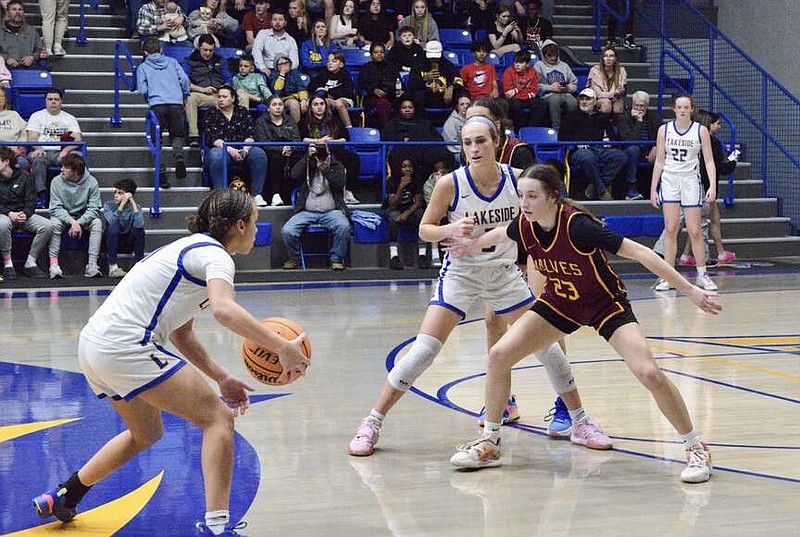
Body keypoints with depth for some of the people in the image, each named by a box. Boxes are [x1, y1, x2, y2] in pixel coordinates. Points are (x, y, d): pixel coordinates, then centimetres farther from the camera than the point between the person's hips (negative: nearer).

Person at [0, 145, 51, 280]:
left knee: (47, 226, -25)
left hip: (24, 214, 2)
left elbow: (31, 200, 3)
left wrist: (25, 214, -16)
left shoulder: (23, 176, 6)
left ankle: (30, 263, -17)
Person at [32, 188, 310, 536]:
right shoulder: (215, 255, -6)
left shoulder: (192, 248, 23)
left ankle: (61, 497, 37)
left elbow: (181, 334, 26)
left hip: (94, 345, 10)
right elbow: (224, 310, -29)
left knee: (146, 433, 30)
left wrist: (221, 378, 19)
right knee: (218, 418, -6)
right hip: (124, 347, -10)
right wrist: (282, 347, -27)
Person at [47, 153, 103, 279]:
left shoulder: (91, 182, -12)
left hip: (84, 218, 0)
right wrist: (72, 221, -31)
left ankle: (92, 266, -33)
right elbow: (56, 208, -15)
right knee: (54, 222, -31)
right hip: (63, 217, 0)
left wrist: (79, 222, -31)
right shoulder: (57, 181, -12)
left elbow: (93, 209, -15)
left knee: (97, 222, -28)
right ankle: (54, 265, -36)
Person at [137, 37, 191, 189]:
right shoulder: (172, 62, 17)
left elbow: (142, 90, 3)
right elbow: (184, 80, 7)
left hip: (157, 104, -1)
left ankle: (161, 174, -8)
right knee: (177, 136, 12)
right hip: (176, 103, 1)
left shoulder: (143, 67, 12)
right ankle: (179, 157, -20)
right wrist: (185, 97, 20)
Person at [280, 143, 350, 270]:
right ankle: (294, 259, 5)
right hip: (306, 211, 1)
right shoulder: (305, 165, 13)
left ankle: (336, 259, -12)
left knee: (343, 226, -33)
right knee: (287, 231, -23)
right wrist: (307, 157, -12)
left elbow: (339, 184, -6)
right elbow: (295, 175, -8)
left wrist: (325, 168, -14)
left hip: (331, 211, -1)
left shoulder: (336, 166, 12)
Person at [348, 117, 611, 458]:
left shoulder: (516, 179, -10)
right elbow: (425, 229, -8)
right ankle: (371, 424, -3)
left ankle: (581, 423, 19)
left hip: (506, 273, 3)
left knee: (546, 345, 2)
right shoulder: (450, 184, -17)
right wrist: (451, 229, -26)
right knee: (424, 349, -13)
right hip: (461, 273, -2)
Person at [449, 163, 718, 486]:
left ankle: (696, 449, -3)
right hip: (559, 302, 6)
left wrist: (690, 291, -31)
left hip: (606, 304, -6)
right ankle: (489, 443, 12)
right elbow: (501, 234, 11)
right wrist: (471, 245, 29)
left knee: (649, 373, -22)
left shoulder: (577, 225, -33)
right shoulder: (523, 226, -16)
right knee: (499, 355, -4)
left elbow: (639, 252, -29)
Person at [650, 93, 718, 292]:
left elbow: (709, 160, -1)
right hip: (669, 180, 1)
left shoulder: (700, 130, 0)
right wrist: (653, 188, 4)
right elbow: (659, 161, 8)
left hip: (691, 181, -1)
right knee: (670, 230, -3)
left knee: (694, 231, -1)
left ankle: (702, 275, 11)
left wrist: (712, 186, -11)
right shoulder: (664, 130, 3)